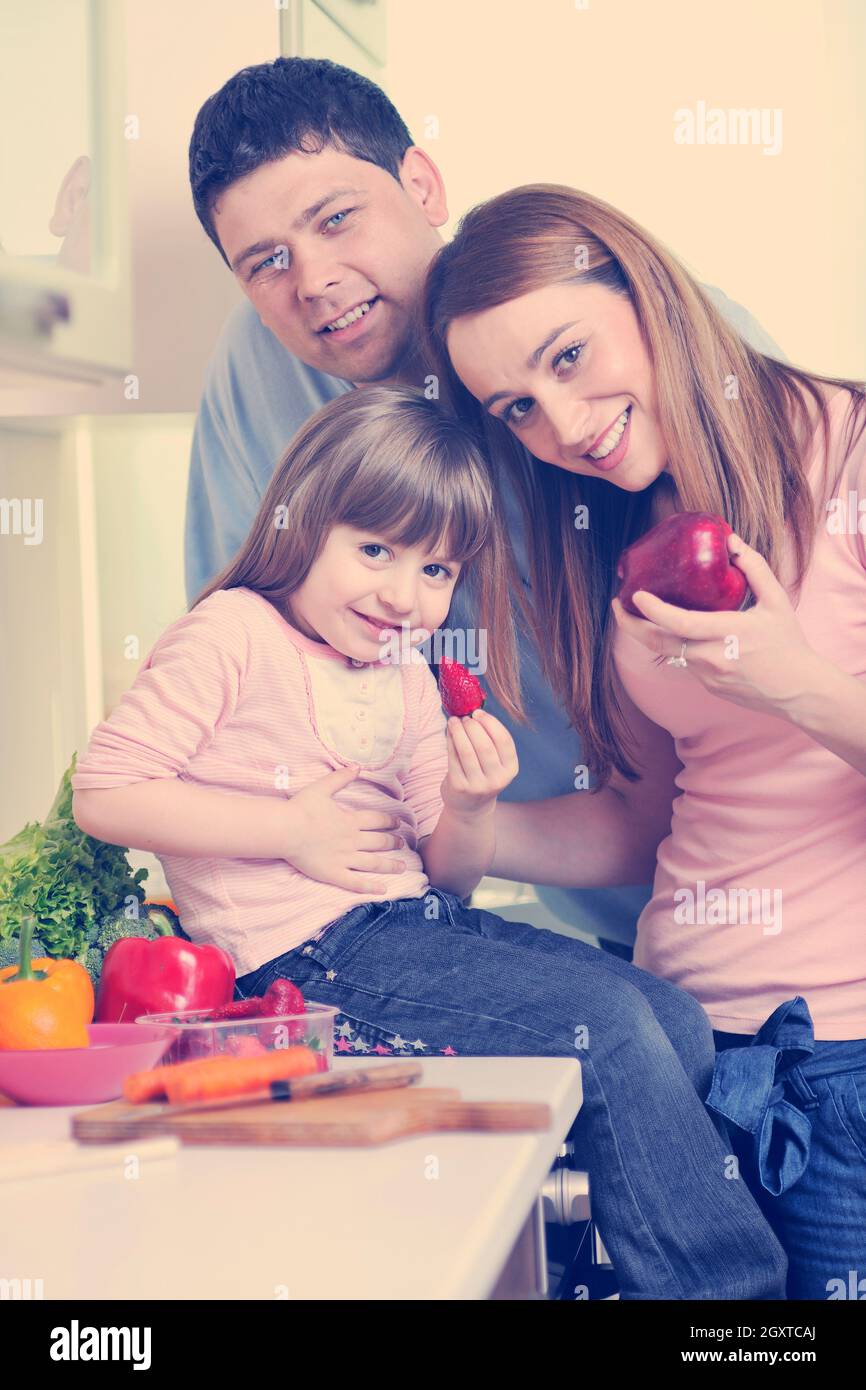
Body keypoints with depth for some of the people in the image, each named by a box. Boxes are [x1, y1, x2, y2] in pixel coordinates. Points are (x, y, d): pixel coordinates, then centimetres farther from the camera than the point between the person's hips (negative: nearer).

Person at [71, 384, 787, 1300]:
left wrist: (470, 809, -8)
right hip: (311, 952, -8)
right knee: (611, 1026, -17)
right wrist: (292, 830, -15)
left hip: (417, 921, 9)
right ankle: (724, 1285, -4)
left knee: (678, 1025, -1)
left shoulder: (408, 681, 15)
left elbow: (446, 877, 16)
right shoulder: (232, 636, -7)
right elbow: (103, 794, -15)